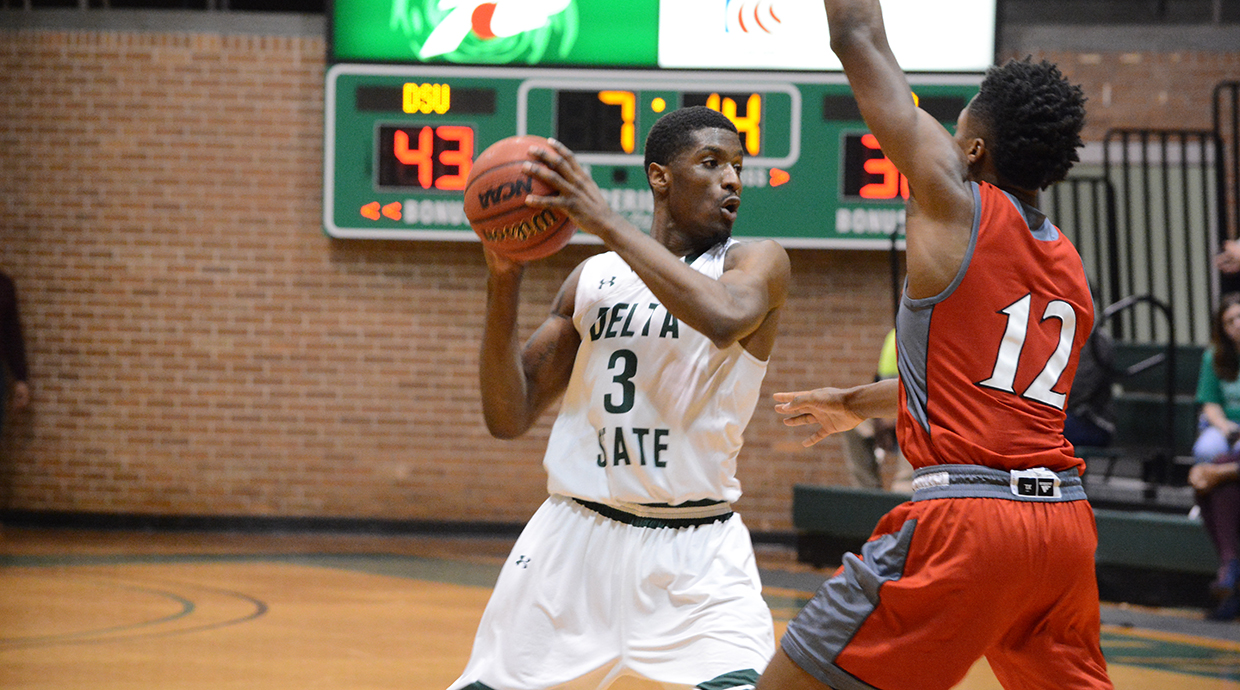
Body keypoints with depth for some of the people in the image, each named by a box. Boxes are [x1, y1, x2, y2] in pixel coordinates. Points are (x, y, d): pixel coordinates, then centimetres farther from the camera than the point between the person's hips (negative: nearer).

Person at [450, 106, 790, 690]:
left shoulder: (756, 262, -1)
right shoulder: (593, 278, 8)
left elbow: (726, 319, -26)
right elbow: (509, 418, 6)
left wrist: (606, 222, -23)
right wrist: (503, 282, -7)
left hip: (695, 553, -2)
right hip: (577, 534, 3)